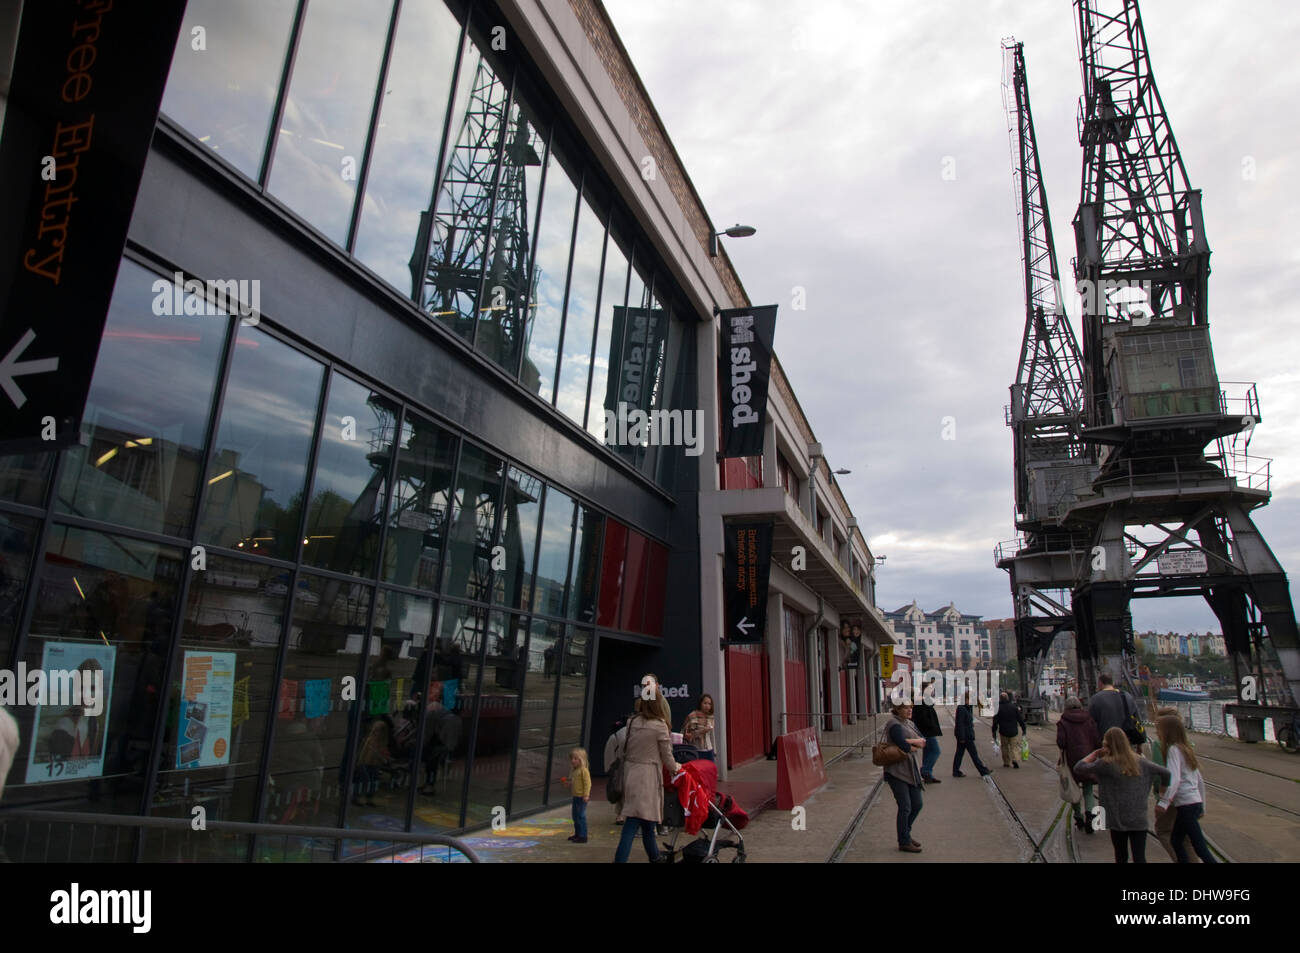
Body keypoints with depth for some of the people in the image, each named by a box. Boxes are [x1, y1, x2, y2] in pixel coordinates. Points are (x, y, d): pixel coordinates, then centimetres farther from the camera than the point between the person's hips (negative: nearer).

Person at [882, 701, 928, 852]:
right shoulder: (894, 724, -15)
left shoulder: (910, 723, 13)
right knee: (905, 807, -3)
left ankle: (906, 834, 31)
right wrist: (916, 744, -5)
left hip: (911, 770, 9)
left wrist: (910, 741, -15)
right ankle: (904, 842, 11)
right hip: (896, 771, -9)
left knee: (917, 805, 13)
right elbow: (904, 746, -25)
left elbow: (923, 740, 4)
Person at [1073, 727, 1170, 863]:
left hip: (1118, 820, -3)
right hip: (1139, 820, 3)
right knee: (1140, 858, 4)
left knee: (1121, 857, 15)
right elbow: (1166, 773, 7)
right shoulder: (1140, 762, 1)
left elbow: (1078, 768, -9)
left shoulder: (1106, 763, -13)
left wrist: (1095, 754, -1)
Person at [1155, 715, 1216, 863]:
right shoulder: (1186, 748, 14)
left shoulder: (1173, 749, -12)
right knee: (1175, 841, 16)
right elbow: (1200, 780, 18)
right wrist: (1202, 805, 25)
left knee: (1201, 850, -6)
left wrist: (1164, 802, -28)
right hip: (1195, 802, 9)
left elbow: (1174, 779, -24)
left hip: (1186, 805, -9)